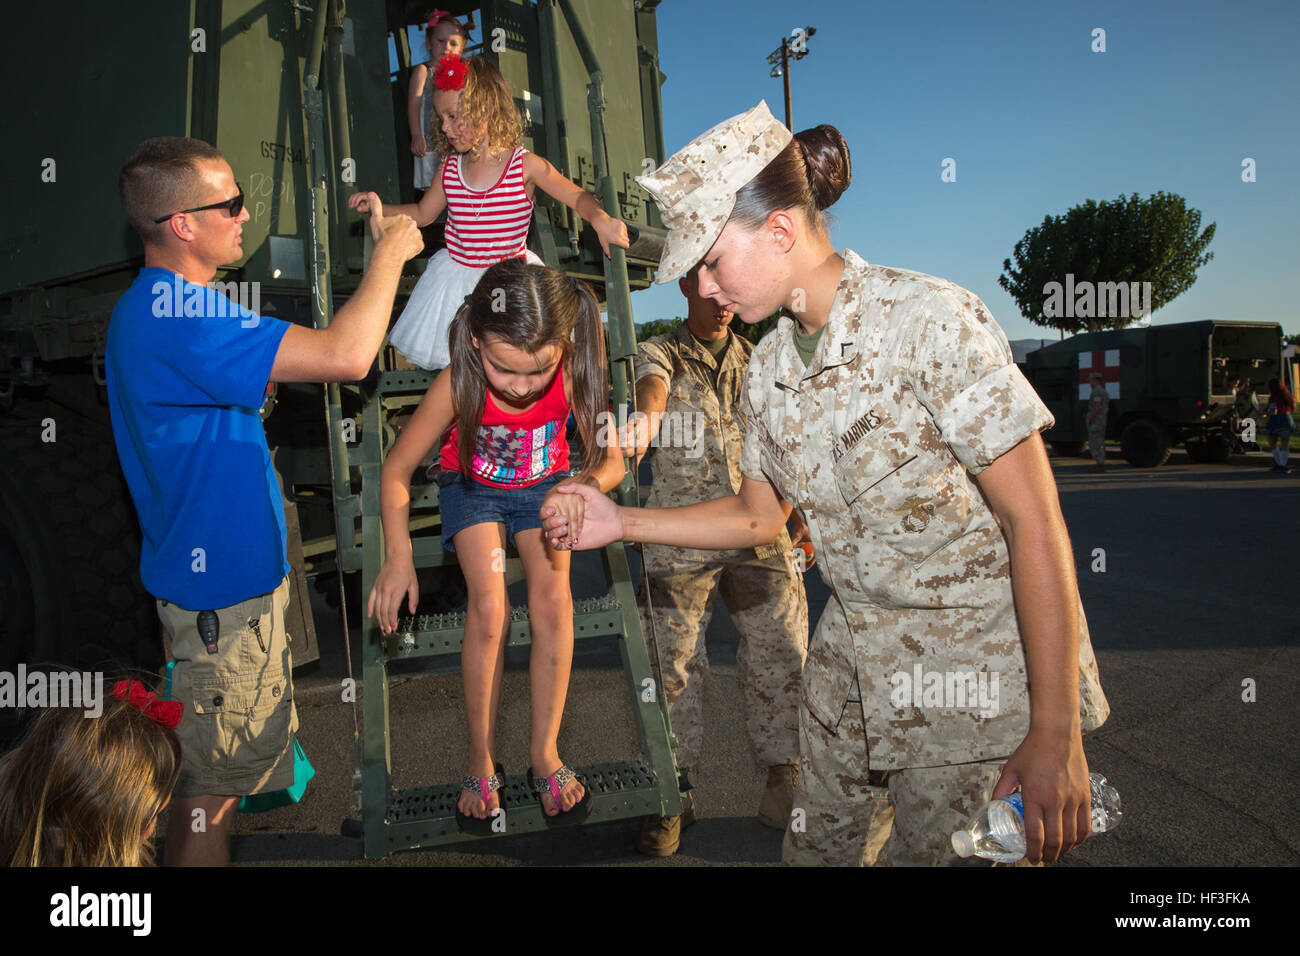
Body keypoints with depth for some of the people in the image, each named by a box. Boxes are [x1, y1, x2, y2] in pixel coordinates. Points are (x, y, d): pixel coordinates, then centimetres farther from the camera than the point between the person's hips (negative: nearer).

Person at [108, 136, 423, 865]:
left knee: (227, 764, 25)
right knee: (211, 782, 6)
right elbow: (347, 356, -33)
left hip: (225, 564, 11)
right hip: (221, 585, -10)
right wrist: (391, 254, -19)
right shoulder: (178, 318, -28)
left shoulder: (155, 305, 8)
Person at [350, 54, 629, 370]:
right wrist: (380, 208, 3)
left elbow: (579, 197, -9)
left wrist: (600, 219, -29)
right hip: (456, 275, 3)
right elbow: (423, 213, 16)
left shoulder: (525, 165, -11)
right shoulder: (450, 168, 0)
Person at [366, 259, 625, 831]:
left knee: (553, 596, -20)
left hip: (543, 484, 1)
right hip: (473, 486, -1)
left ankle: (544, 750, -3)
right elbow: (396, 471, -23)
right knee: (488, 606, -20)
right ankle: (481, 758, -1)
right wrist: (398, 557, -34)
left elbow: (611, 460, -25)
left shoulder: (572, 376, -30)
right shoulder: (459, 385, -33)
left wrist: (585, 483, -49)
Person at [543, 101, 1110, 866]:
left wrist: (1056, 734, -19)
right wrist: (621, 522, 7)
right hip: (852, 675, 6)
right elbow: (759, 517, 14)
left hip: (980, 681, -6)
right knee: (815, 850, 17)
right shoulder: (770, 365, 2)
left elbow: (1035, 524, -19)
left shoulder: (930, 320, -19)